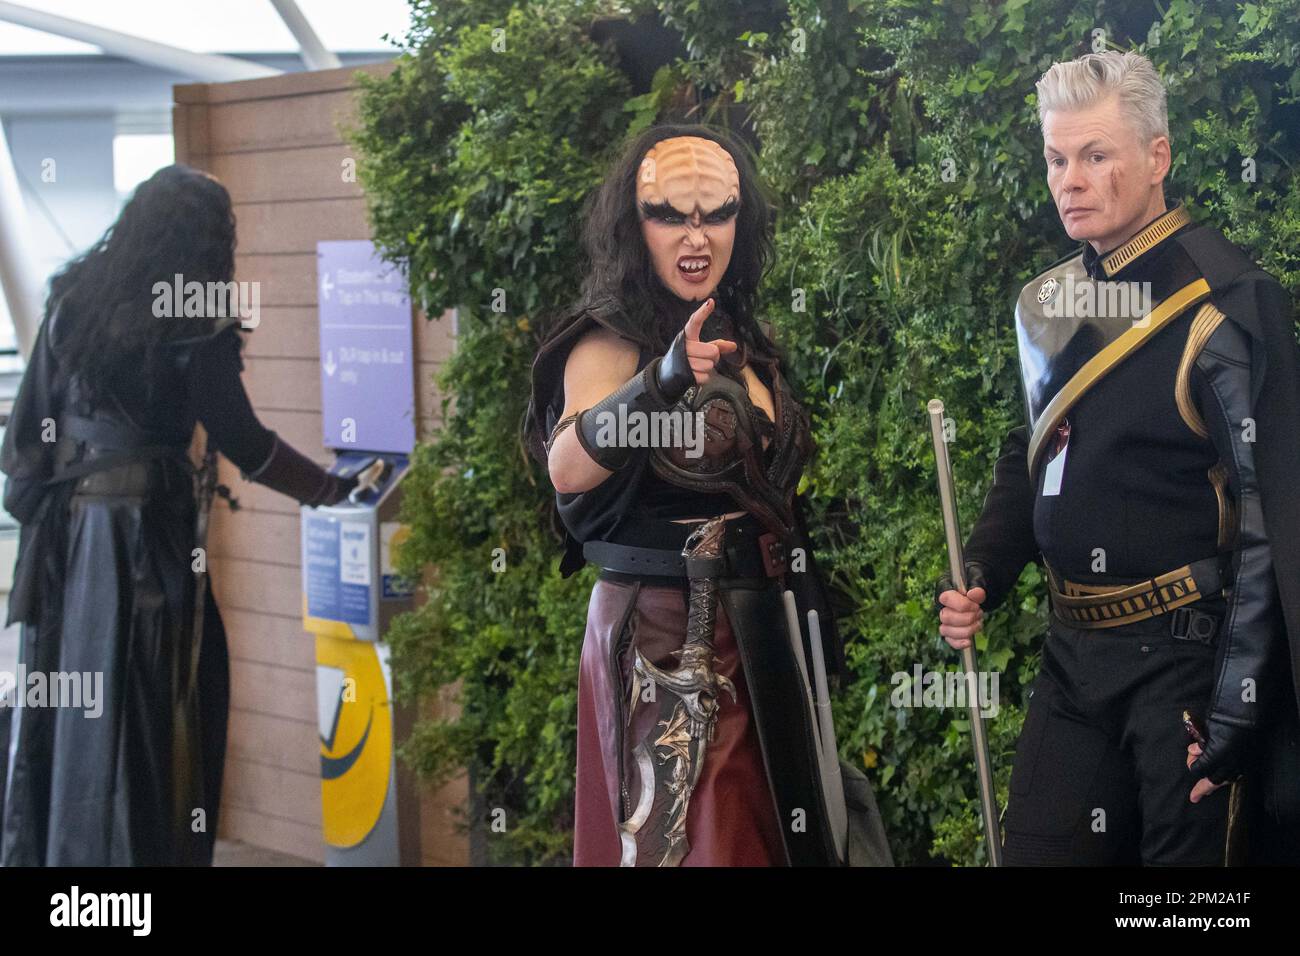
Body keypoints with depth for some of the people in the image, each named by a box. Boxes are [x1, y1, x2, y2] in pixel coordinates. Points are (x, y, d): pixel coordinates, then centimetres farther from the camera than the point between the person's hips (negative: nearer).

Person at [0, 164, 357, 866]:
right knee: (143, 708, 2)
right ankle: (133, 851, 6)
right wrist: (335, 491, 0)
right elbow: (243, 444, -9)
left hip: (62, 525, 6)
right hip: (143, 529, -6)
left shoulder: (71, 302, 7)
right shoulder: (193, 325, -10)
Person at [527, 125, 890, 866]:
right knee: (678, 841, -2)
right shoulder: (612, 344, -13)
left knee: (758, 830, 15)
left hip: (756, 642, 7)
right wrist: (660, 382, -46)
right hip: (663, 644, -7)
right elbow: (567, 470, -32)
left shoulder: (741, 342, 9)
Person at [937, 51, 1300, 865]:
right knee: (1039, 852, 11)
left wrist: (1233, 714, -18)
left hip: (1186, 656, -6)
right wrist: (980, 582, 7)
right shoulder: (1049, 304, 7)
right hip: (1076, 654, 7)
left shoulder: (1226, 306, -14)